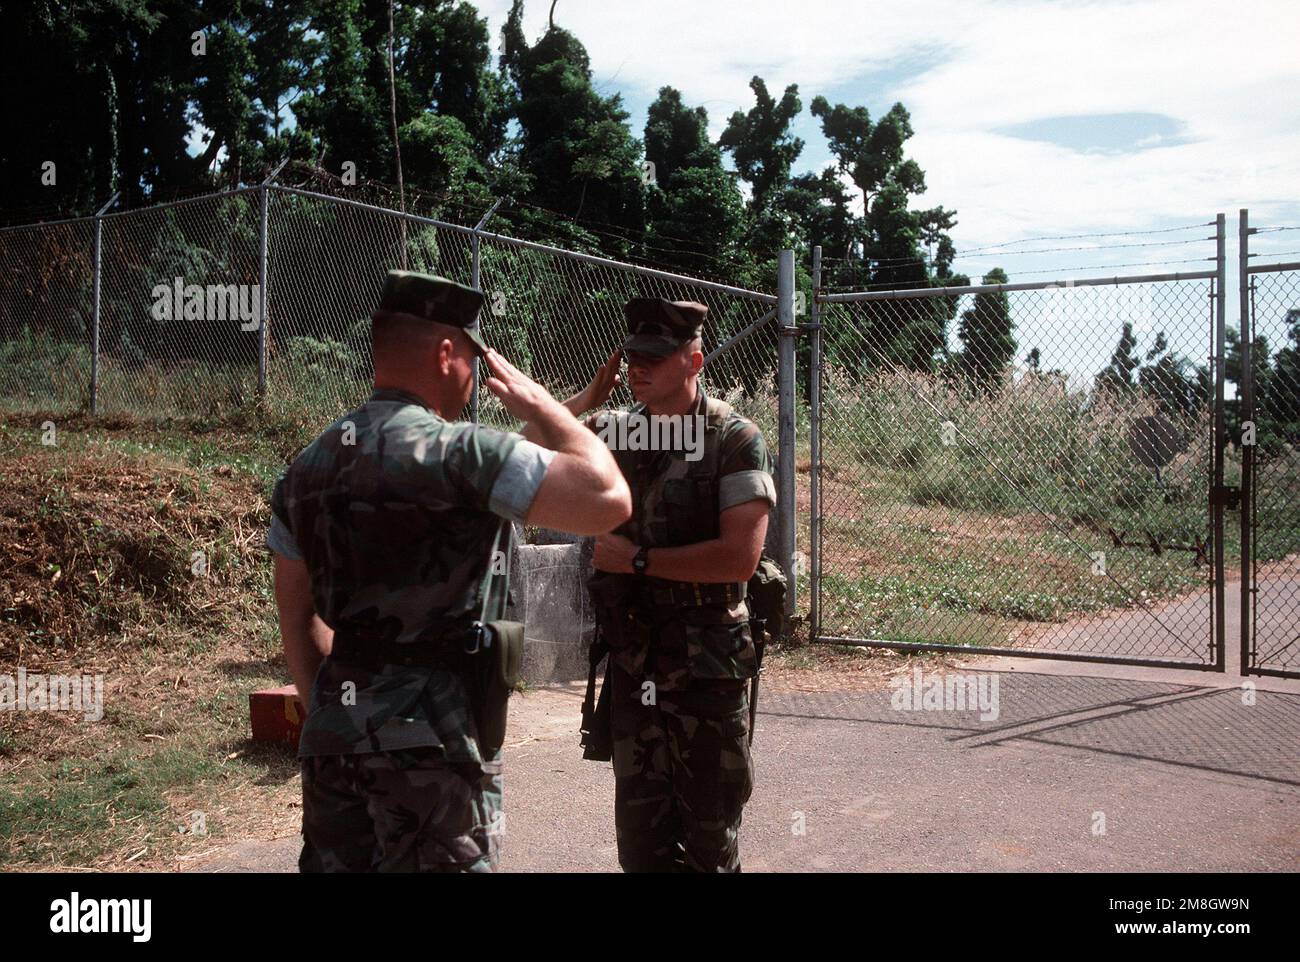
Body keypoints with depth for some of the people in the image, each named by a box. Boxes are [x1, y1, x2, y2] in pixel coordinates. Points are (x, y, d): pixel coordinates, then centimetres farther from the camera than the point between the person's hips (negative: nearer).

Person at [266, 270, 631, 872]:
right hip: (431, 734, -7)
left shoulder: (306, 468, 9)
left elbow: (298, 616, 14)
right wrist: (539, 405, -7)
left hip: (332, 731, 7)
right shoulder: (461, 453, -15)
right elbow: (608, 499, -20)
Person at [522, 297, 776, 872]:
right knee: (640, 835, 14)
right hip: (632, 665, 4)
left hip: (708, 667, -4)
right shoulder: (613, 432, 4)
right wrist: (586, 398, -3)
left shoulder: (735, 440, -10)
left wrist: (637, 559, -15)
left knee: (709, 835, 11)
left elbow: (739, 558, -19)